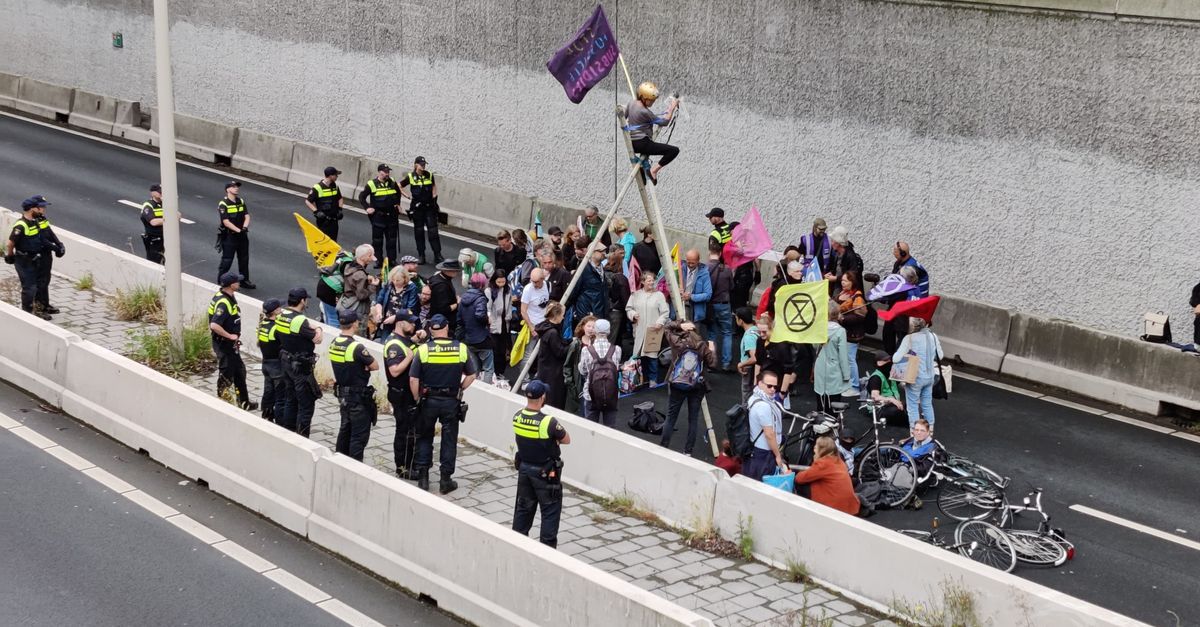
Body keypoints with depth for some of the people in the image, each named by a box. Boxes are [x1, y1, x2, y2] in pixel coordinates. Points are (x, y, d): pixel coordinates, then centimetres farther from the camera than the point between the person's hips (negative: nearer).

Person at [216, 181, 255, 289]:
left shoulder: (241, 202, 7)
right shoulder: (223, 204, -14)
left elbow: (247, 216, 2)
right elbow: (226, 222, -20)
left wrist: (245, 227, -18)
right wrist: (238, 230, -24)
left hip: (242, 235, 6)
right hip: (229, 236, -6)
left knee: (244, 259, 14)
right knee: (227, 260, -2)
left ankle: (244, 280, 26)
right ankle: (221, 280, 13)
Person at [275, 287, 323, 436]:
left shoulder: (280, 316, 1)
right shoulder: (300, 320, -24)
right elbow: (317, 340, -21)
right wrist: (318, 330, 2)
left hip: (286, 361, 9)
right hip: (301, 366, -8)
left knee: (290, 399, 20)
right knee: (306, 404, -1)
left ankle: (288, 431, 28)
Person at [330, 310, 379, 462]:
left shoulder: (334, 343, 0)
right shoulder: (357, 347, -25)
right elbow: (375, 366, -16)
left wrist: (361, 367, -4)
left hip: (342, 393, 9)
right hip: (358, 397, -9)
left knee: (345, 428, 23)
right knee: (360, 434, 0)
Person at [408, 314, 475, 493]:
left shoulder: (423, 349, -10)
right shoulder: (461, 349, -6)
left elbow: (413, 379, -10)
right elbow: (471, 376, 1)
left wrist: (417, 399, 3)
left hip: (429, 400, 0)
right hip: (452, 401, 0)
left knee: (424, 438, 15)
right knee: (449, 440, 10)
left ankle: (423, 477, 15)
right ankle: (446, 480, 13)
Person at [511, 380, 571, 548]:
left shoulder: (517, 418, -8)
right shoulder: (549, 422, -28)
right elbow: (566, 439, -13)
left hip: (524, 469, 6)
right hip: (546, 474, -6)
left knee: (524, 507, 21)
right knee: (550, 511, 7)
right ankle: (547, 547, 10)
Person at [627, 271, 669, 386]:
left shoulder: (659, 295, 2)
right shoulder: (635, 295, 10)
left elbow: (665, 312, 0)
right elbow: (628, 308, 14)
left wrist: (659, 323, -14)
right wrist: (633, 314, -7)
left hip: (653, 331, -3)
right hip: (639, 331, 3)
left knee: (652, 355, -6)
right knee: (640, 355, 4)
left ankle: (653, 380, 3)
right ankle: (642, 378, 15)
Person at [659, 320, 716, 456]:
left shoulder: (677, 342, -6)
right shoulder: (703, 346, -5)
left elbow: (667, 327, 8)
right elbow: (711, 362, 0)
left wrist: (680, 325, -1)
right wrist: (711, 350, 15)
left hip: (677, 386, 0)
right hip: (697, 387, 0)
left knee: (671, 418, 7)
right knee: (693, 419, 7)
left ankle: (663, 448, 7)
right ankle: (688, 451, 5)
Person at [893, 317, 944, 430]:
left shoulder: (909, 338, -20)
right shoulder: (933, 336, -4)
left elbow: (895, 359, -22)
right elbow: (939, 356, 7)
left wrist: (906, 355, -1)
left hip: (915, 378, -5)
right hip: (930, 376, 5)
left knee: (913, 406, 8)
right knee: (927, 404, 21)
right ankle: (930, 429, 31)